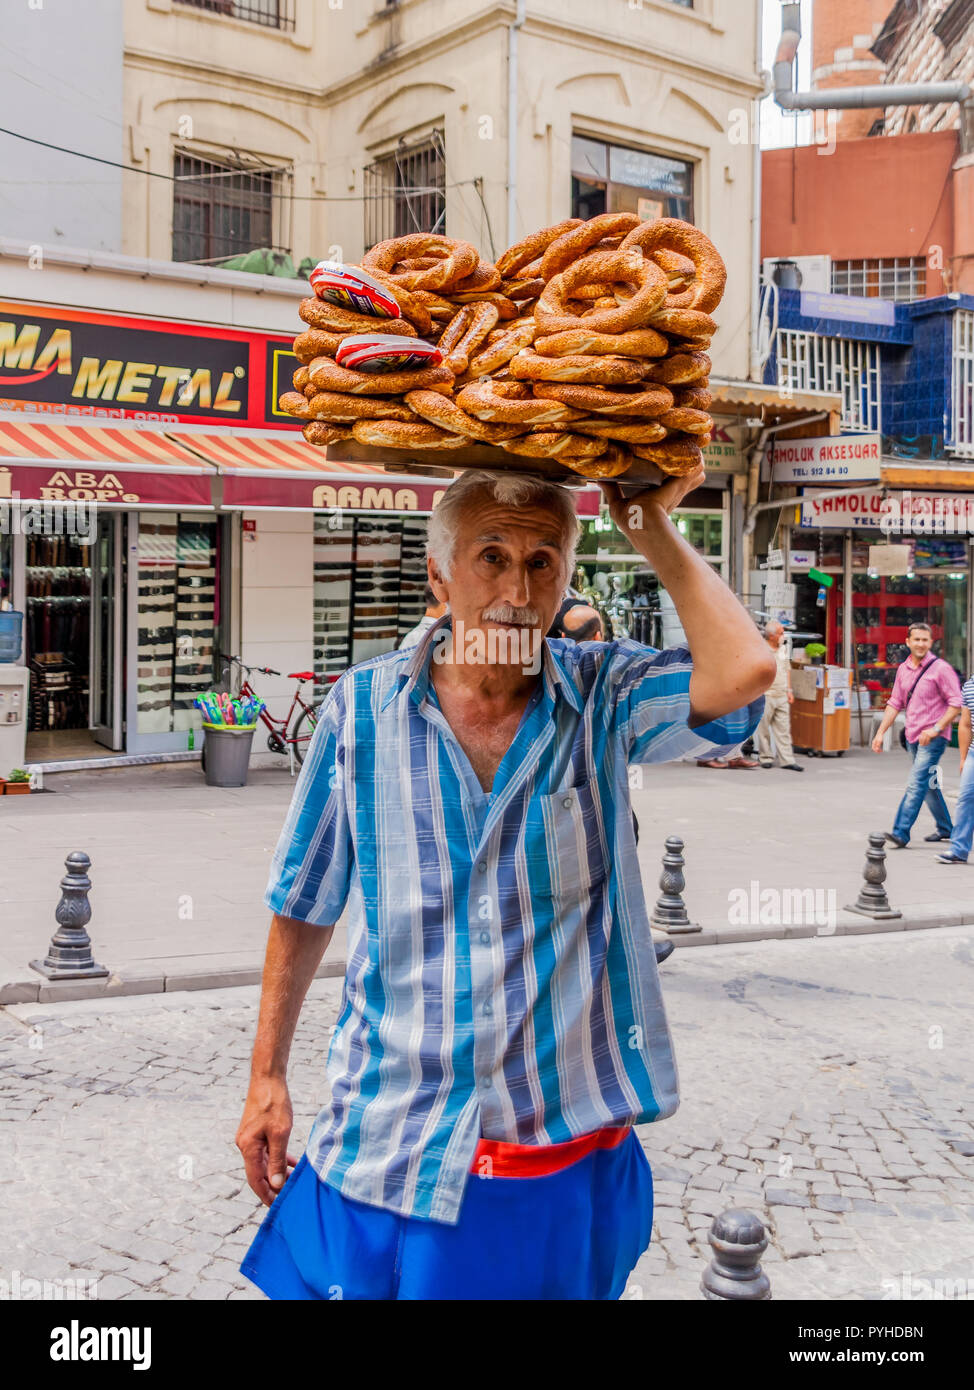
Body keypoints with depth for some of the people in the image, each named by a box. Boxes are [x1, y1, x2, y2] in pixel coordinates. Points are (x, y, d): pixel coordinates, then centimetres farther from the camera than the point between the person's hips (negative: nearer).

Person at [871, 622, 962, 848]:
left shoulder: (940, 668, -11)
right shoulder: (903, 669, 9)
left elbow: (956, 703, -12)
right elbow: (895, 703, 14)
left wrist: (936, 729, -19)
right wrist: (880, 732, 8)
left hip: (933, 738, -7)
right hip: (913, 736, 7)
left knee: (916, 783, -14)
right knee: (929, 784, 17)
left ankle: (901, 833, -18)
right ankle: (945, 829, 32)